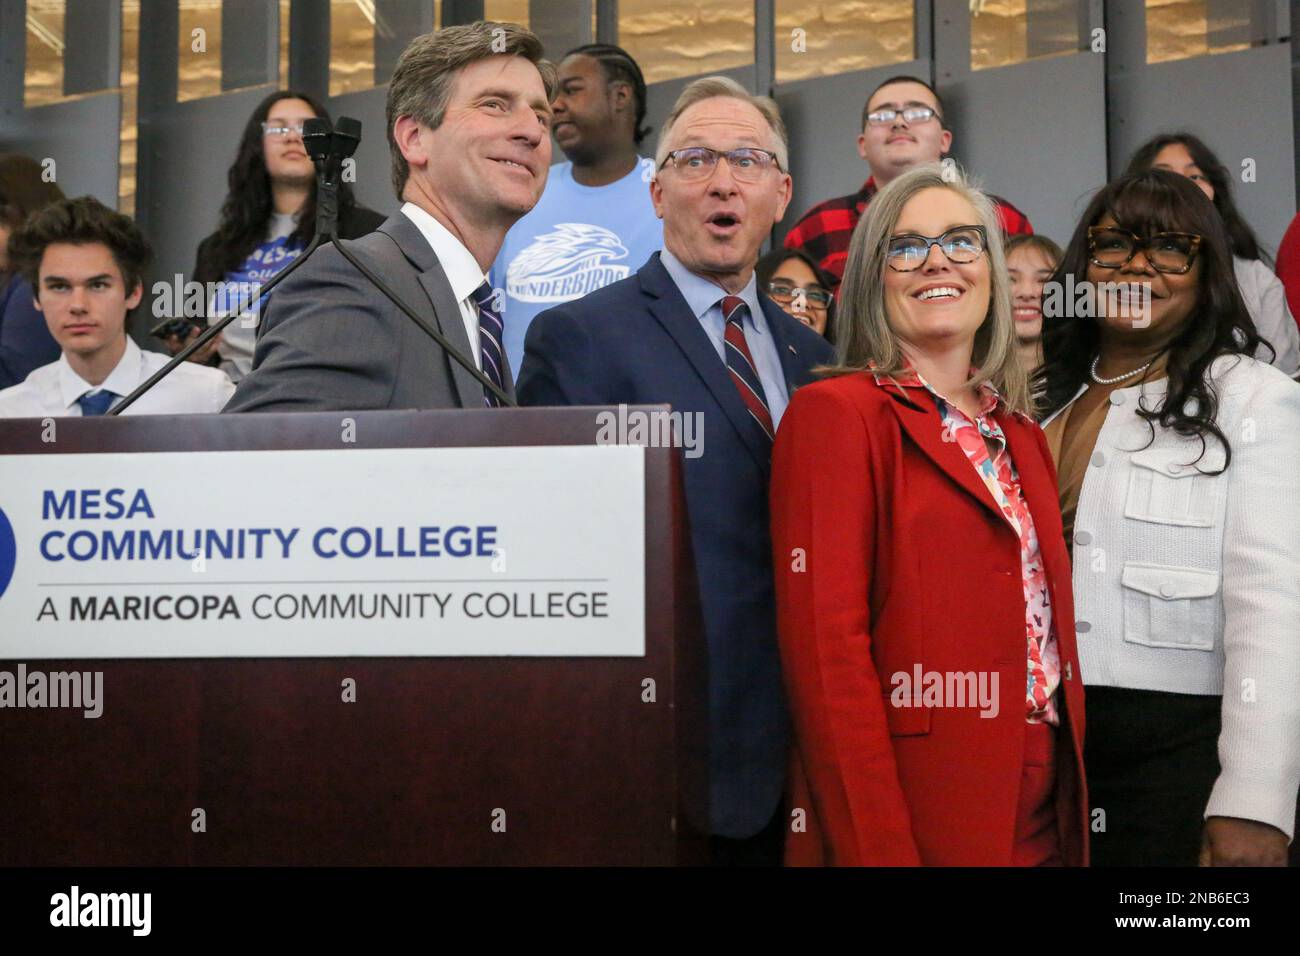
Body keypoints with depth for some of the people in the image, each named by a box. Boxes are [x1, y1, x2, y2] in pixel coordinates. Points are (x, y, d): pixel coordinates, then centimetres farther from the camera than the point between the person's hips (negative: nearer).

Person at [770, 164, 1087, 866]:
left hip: (1044, 807, 7)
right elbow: (825, 644, -16)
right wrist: (875, 849, -21)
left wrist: (1073, 813, 10)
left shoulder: (1019, 433, 13)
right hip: (914, 806, -7)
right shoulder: (834, 412, -10)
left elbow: (1047, 623, 16)